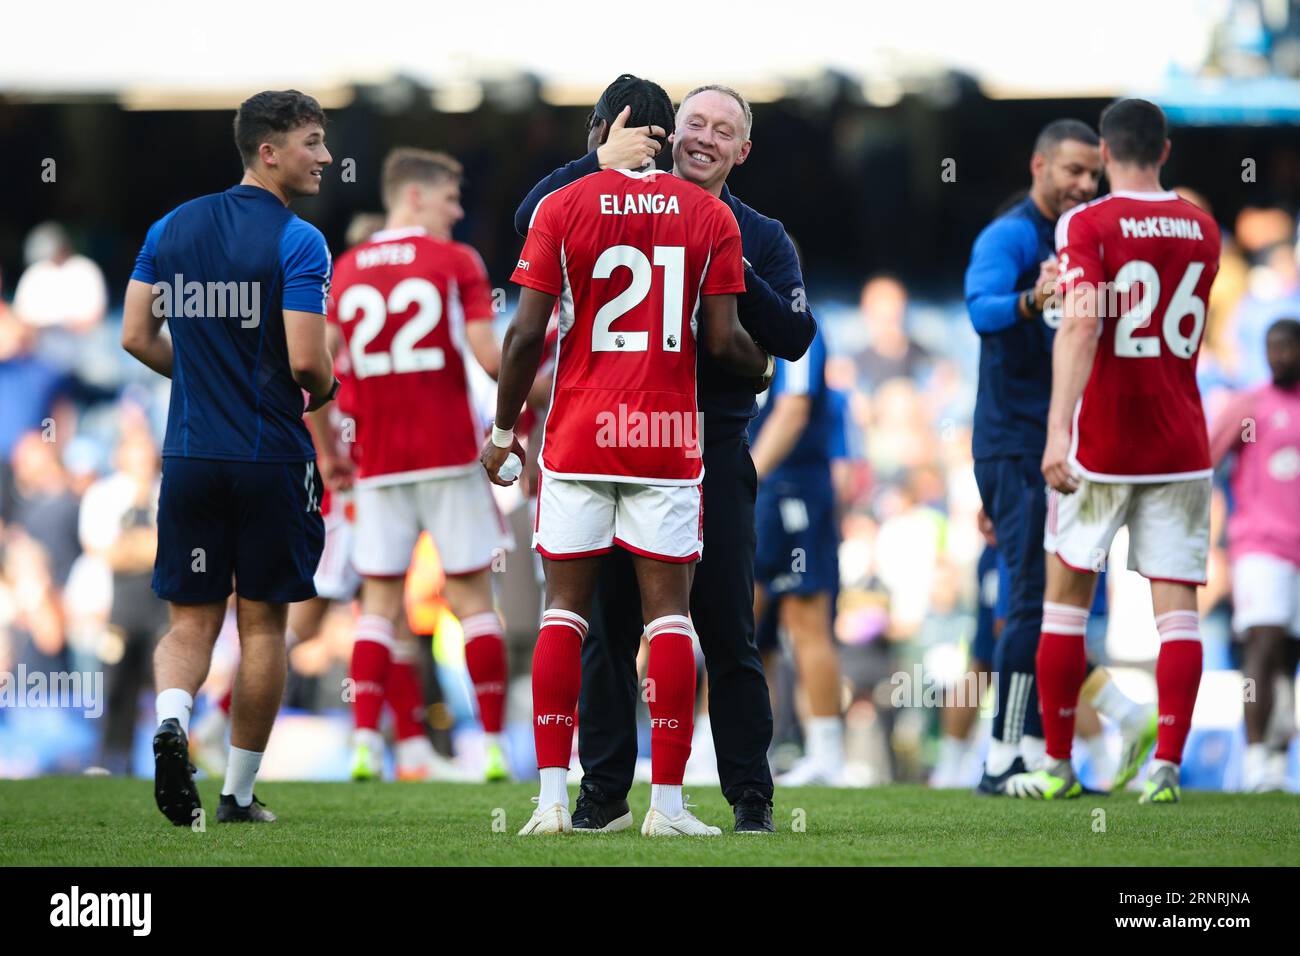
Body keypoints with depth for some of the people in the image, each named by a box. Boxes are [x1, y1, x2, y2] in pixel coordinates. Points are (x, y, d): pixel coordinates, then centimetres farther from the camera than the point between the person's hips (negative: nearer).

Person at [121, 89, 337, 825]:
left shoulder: (172, 229, 6)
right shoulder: (297, 242, -12)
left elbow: (137, 337, 6)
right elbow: (305, 360, -18)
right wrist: (324, 389, 6)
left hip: (190, 455, 4)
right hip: (272, 458, -4)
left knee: (192, 621, 9)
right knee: (262, 622, 8)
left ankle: (173, 720, -21)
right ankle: (240, 793, 13)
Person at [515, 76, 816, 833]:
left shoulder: (760, 239, 9)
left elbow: (794, 337, -2)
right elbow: (534, 223, -7)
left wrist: (733, 275, -14)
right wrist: (601, 162, -16)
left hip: (714, 451, 0)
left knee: (728, 632, 0)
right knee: (609, 626, 4)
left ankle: (751, 795, 5)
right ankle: (605, 791, 11)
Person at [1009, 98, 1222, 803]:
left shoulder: (1087, 225, -8)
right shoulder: (1202, 230, 9)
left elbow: (1081, 323, -22)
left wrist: (1059, 427, -29)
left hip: (1101, 445, -3)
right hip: (1181, 446, 3)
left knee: (1066, 593, 9)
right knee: (1176, 604, 0)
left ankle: (1058, 766, 12)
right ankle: (1166, 767, -9)